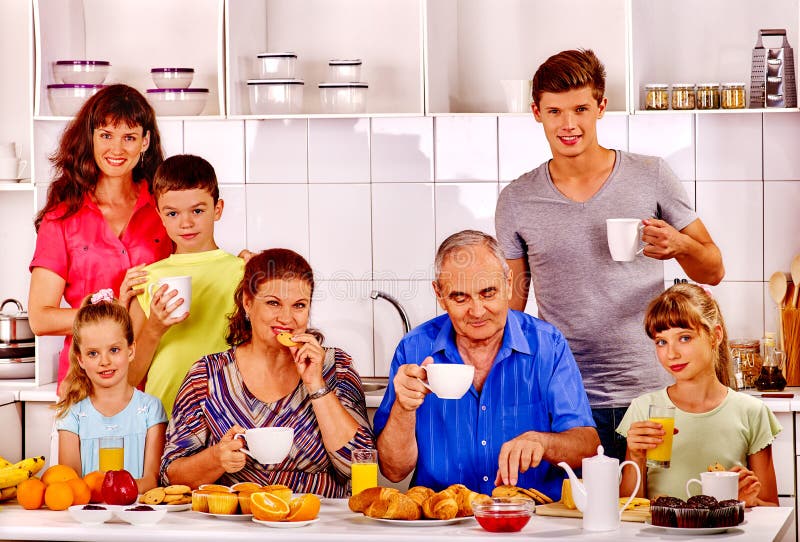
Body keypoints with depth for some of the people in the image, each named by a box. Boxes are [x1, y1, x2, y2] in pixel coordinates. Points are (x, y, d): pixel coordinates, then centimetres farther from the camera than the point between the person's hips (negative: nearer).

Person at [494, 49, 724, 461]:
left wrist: (679, 245, -14)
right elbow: (510, 304, 10)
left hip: (649, 392, 0)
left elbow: (713, 271, 7)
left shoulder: (651, 176, 2)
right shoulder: (516, 200, 5)